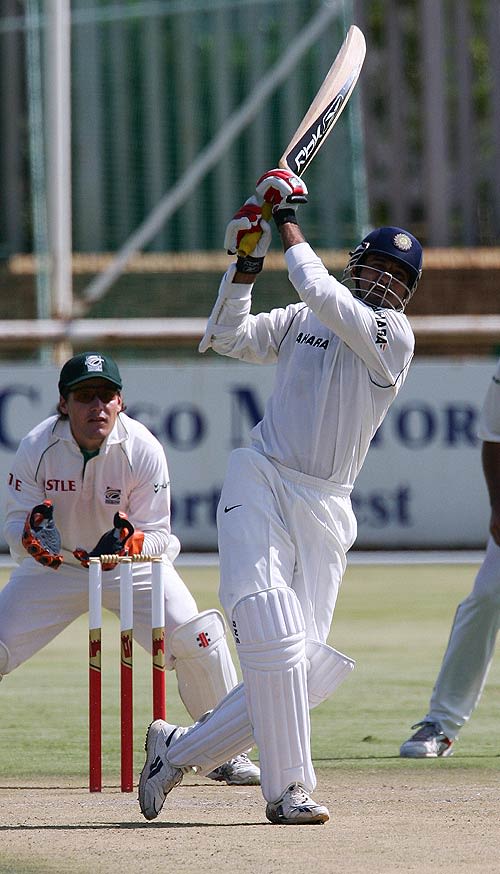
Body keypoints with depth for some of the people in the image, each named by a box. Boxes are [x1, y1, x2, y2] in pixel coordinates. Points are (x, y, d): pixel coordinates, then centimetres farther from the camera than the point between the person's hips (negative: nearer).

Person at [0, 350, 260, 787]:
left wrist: (129, 543, -41)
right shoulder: (37, 448, -20)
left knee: (196, 638, -20)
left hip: (133, 561, -1)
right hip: (54, 567, 1)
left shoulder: (144, 449, -22)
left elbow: (158, 534, -18)